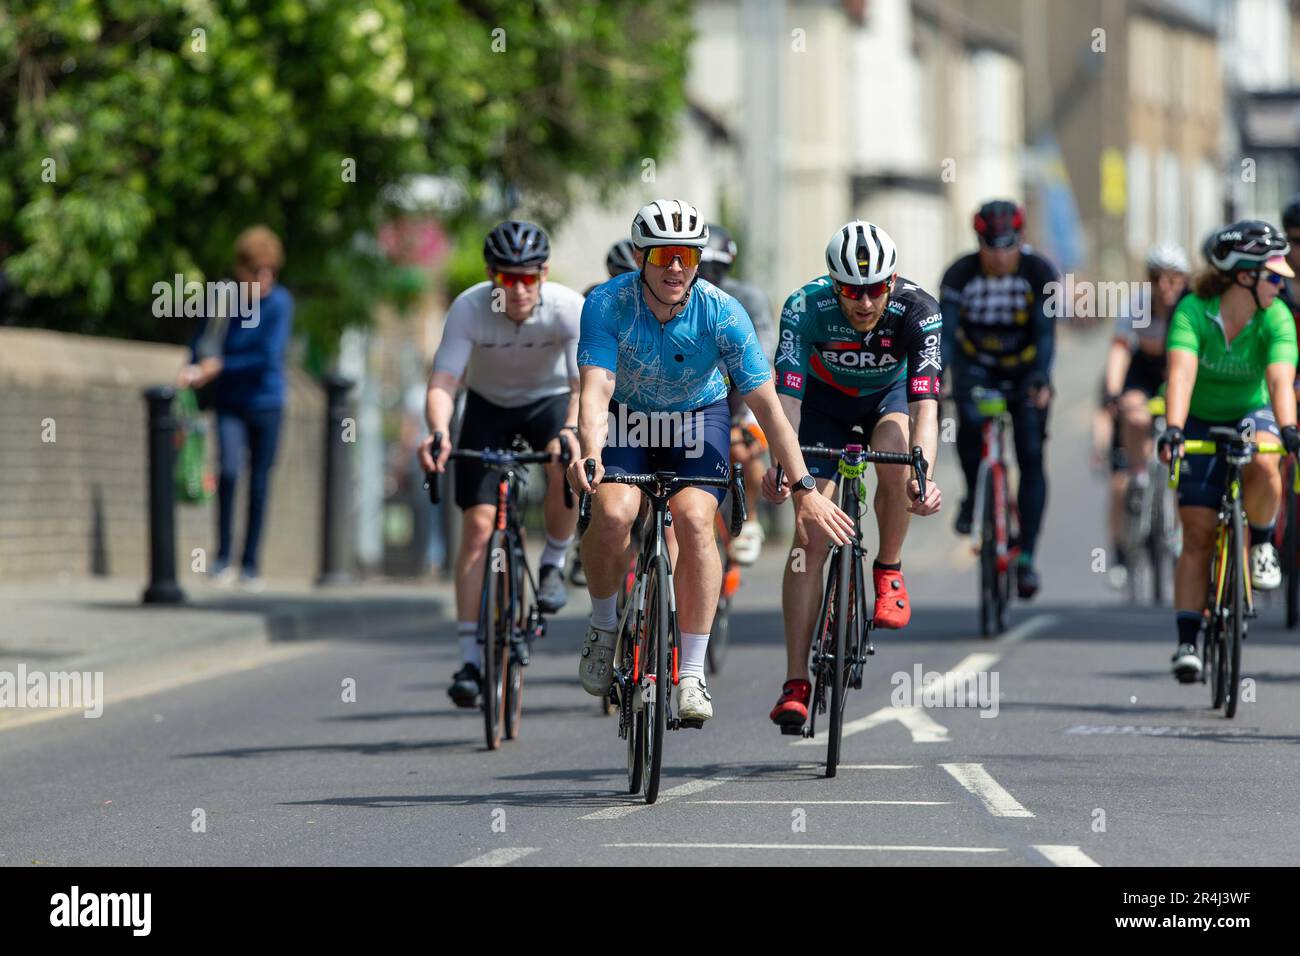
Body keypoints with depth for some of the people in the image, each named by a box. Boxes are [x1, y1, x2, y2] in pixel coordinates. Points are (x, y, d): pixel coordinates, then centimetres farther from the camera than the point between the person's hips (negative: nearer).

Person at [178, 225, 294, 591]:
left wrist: (218, 367, -18)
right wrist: (193, 370, -13)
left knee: (258, 484, 4)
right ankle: (223, 557, -13)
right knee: (229, 468, -21)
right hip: (229, 404, 1)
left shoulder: (280, 303, -10)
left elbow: (269, 356, -17)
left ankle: (250, 565, 16)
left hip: (265, 403, 0)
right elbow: (202, 343, 6)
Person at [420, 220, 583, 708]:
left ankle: (553, 563, -4)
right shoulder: (469, 309, -29)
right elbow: (442, 382, -36)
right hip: (488, 404, 1)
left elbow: (586, 383, -36)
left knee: (566, 468, -34)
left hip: (549, 399, 0)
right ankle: (470, 658, -7)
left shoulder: (569, 308, -29)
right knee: (478, 524, -11)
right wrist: (438, 432, -55)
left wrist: (571, 429, -57)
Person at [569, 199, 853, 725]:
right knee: (613, 513, -27)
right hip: (627, 416, 0)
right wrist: (590, 454, -55)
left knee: (694, 519, -25)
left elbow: (767, 405, -24)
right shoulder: (607, 304, -26)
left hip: (698, 417, 0)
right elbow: (596, 389, -34)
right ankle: (603, 626, 1)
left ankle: (692, 674, -18)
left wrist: (805, 490, -29)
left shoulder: (723, 314, -25)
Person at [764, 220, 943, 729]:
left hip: (890, 393, 0)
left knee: (896, 465, -35)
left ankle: (888, 570, -6)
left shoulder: (917, 310, -33)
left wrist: (924, 476, -57)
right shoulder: (805, 308, -32)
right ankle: (796, 682, -12)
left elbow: (925, 403, -41)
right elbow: (787, 397, -38)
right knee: (811, 537, -12)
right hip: (826, 400, 0)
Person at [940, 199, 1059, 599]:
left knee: (1031, 456, -11)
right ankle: (974, 496, -4)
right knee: (970, 420, -31)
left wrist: (1041, 379, -44)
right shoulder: (960, 275, -20)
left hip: (1025, 369, 0)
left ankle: (1027, 557, -7)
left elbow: (1045, 332, -27)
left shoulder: (1040, 273, -20)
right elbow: (945, 333, -24)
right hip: (976, 366, 0)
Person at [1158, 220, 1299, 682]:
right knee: (1197, 535, -8)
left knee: (1262, 467, -35)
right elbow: (1182, 372, -37)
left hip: (1251, 414, 1)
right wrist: (1172, 430, -51)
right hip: (1200, 422, -1)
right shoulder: (1193, 311, -24)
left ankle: (1261, 545, -7)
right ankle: (1187, 643, -4)